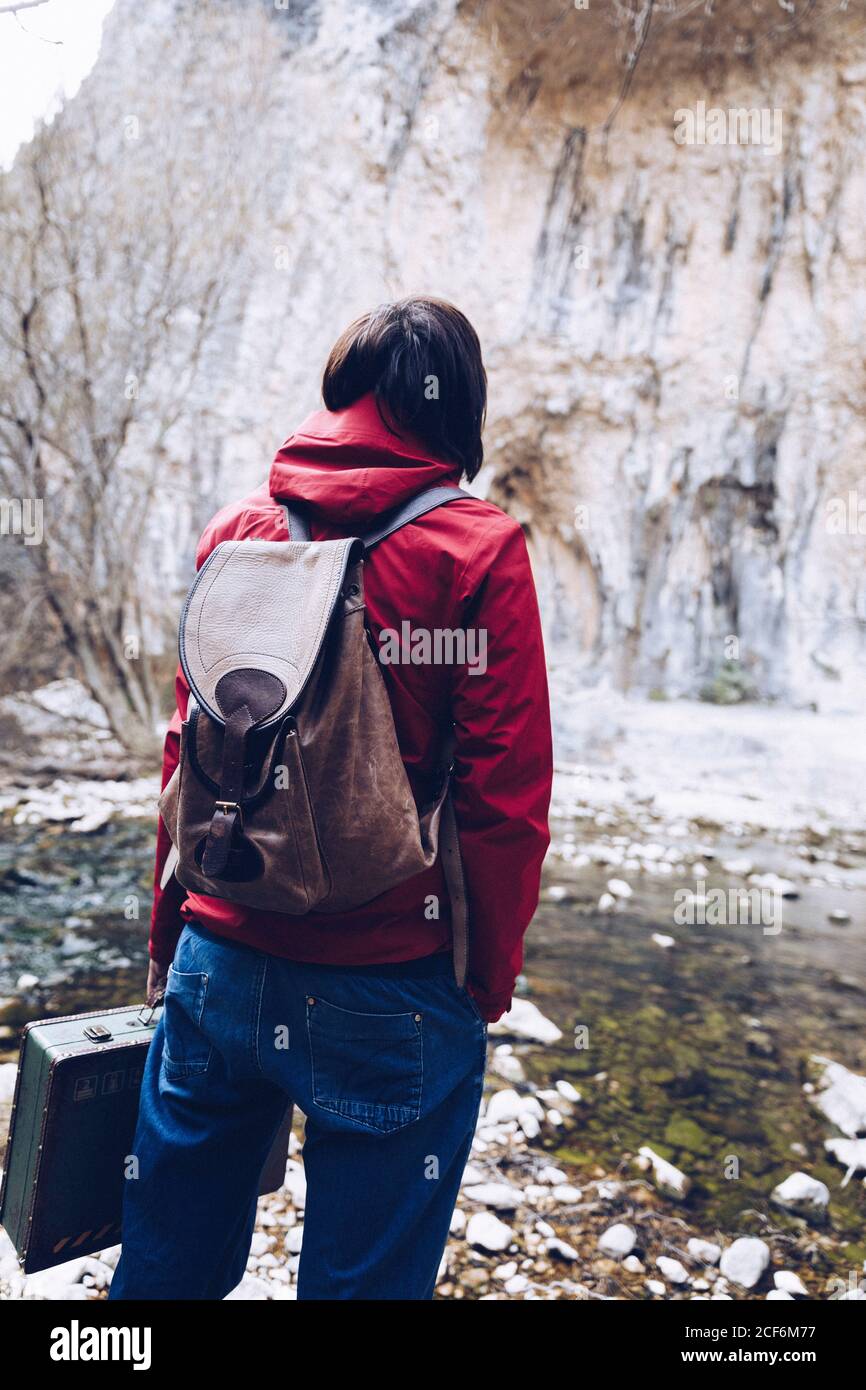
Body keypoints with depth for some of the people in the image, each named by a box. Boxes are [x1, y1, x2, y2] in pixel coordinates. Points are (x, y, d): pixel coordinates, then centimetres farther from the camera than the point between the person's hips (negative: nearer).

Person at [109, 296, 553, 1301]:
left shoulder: (237, 529, 1)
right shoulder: (479, 549, -10)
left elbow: (186, 756, 5)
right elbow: (504, 796, -12)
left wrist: (168, 938, 16)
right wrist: (491, 978, 3)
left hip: (220, 966, 4)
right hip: (391, 995, -4)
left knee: (168, 1268, 24)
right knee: (360, 1279, 18)